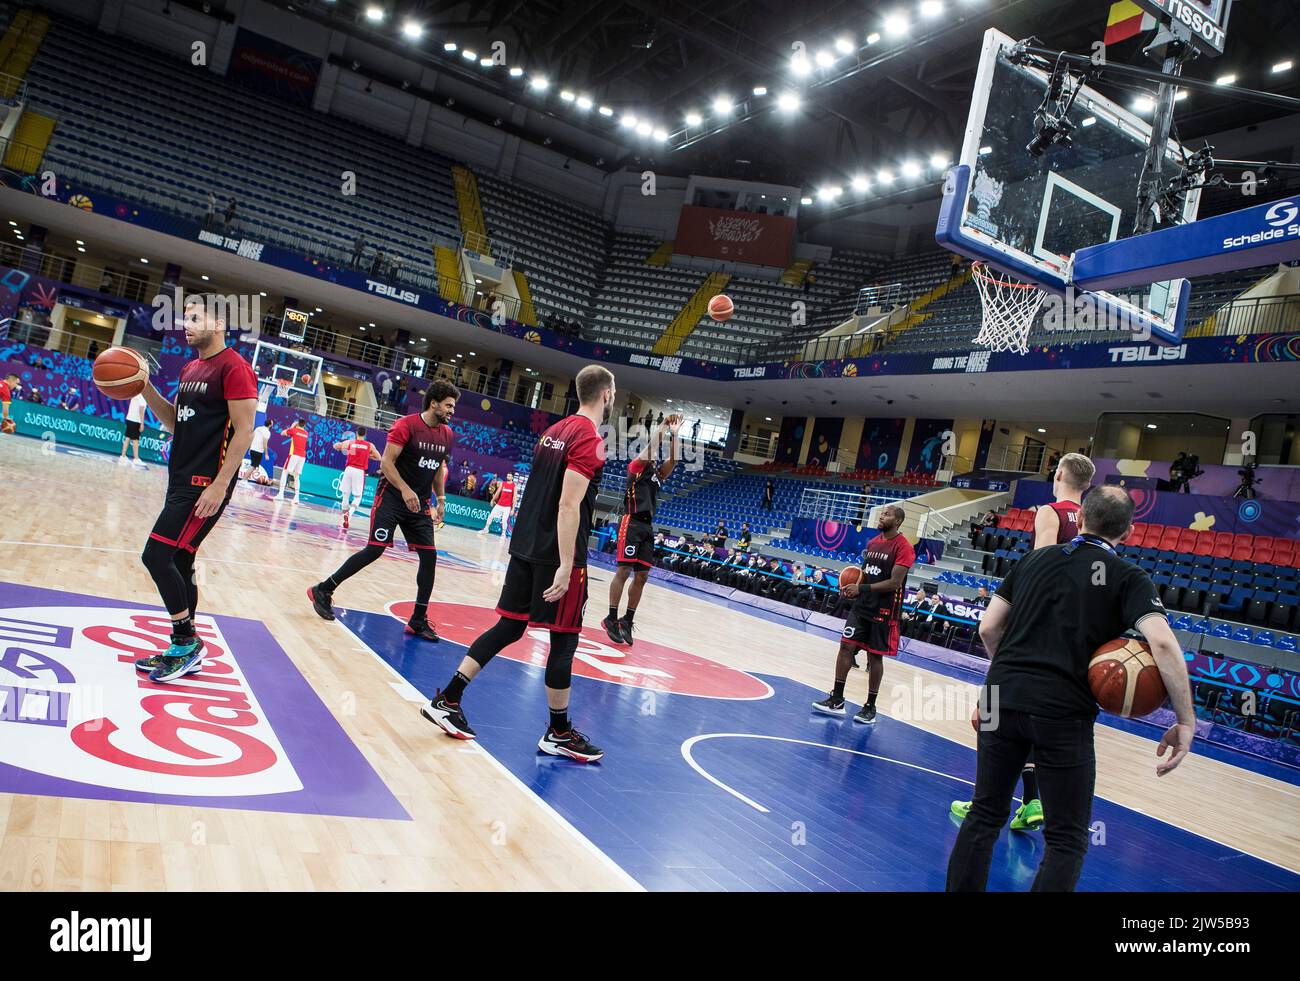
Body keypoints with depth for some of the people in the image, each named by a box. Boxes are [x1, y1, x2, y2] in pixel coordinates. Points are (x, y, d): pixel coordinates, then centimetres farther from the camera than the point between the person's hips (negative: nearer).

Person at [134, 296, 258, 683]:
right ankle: (185, 651, 23)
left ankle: (186, 643, 0)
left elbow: (244, 431, -17)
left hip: (206, 484, -10)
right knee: (179, 562, 13)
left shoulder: (234, 368, -12)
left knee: (156, 556, -13)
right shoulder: (190, 369, 16)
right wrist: (145, 388, 7)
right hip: (181, 480, 10)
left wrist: (219, 486, -22)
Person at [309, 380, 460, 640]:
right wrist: (405, 490, -28)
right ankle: (322, 590, 8)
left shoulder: (448, 434, 6)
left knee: (429, 556, -2)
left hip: (420, 503, 6)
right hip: (392, 497, -6)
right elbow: (386, 462, -17)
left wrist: (441, 499, 14)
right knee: (374, 550, -10)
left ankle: (418, 620, 6)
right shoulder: (406, 425, -14)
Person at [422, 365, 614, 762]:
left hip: (526, 547, 8)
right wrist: (566, 566, -23)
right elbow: (569, 505, -22)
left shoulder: (554, 432, 13)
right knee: (564, 640, 3)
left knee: (509, 626, 13)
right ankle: (558, 734, 14)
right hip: (558, 555, -8)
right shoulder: (591, 442, -15)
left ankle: (447, 700, 13)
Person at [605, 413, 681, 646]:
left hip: (647, 527, 7)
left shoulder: (658, 474, 19)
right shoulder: (636, 467, 2)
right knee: (623, 571, -9)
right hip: (631, 523, -7)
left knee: (642, 576, 5)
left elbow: (673, 460, 8)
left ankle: (627, 620, 12)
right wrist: (661, 430, -7)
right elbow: (647, 453, -14)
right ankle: (611, 619, -5)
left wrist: (674, 434, 4)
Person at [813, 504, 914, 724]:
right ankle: (836, 700, 9)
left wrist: (862, 588, -22)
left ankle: (870, 707, 16)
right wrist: (852, 586, 0)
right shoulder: (872, 543, 10)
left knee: (875, 657, 2)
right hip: (862, 605, 6)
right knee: (846, 646, 1)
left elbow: (894, 583, -20)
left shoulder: (903, 547, -13)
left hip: (884, 610, -6)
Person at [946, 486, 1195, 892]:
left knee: (984, 817, 16)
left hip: (1003, 697, 4)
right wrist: (1185, 721, -10)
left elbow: (988, 628, 10)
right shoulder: (1130, 579, 2)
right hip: (1063, 713, -3)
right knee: (1067, 840, 10)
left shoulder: (1033, 559, 12)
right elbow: (1162, 642, -15)